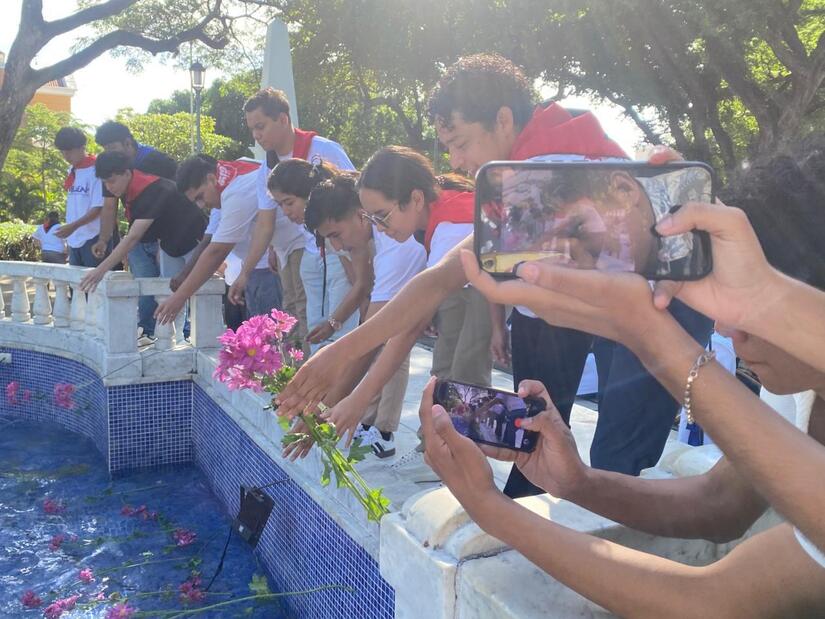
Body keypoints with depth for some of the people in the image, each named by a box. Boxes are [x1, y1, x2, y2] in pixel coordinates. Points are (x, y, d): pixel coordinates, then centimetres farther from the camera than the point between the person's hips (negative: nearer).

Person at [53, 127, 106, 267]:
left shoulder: (96, 170, -11)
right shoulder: (71, 170, 12)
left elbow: (99, 208, -15)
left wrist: (73, 226, -23)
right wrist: (69, 229, 12)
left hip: (92, 238, -7)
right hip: (73, 239, 7)